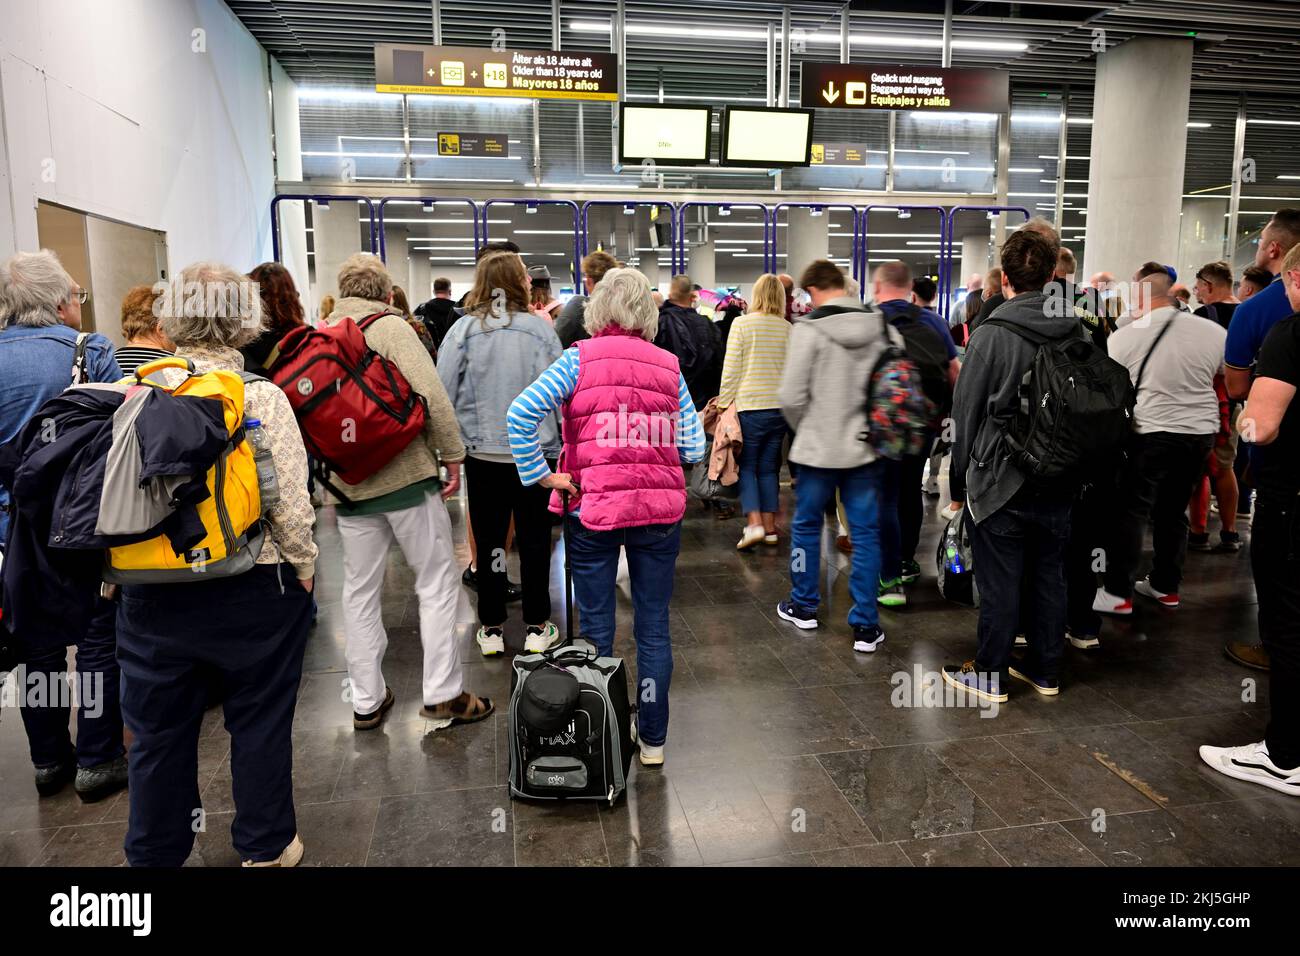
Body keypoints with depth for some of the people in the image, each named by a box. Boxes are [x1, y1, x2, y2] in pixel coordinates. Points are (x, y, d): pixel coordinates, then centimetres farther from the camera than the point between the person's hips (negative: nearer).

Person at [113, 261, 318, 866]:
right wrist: (303, 568, -1)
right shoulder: (262, 397, -14)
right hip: (251, 589, -3)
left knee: (158, 730, 17)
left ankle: (153, 854, 36)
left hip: (151, 589, 3)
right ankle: (265, 848, 31)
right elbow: (290, 500, -17)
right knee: (259, 722, 15)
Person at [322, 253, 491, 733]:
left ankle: (366, 701, 22)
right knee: (437, 585, 5)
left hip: (349, 483, 6)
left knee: (360, 592, 14)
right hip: (407, 475, -6)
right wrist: (452, 455, -10)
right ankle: (443, 695, 9)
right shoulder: (390, 325, -8)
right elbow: (431, 394, -19)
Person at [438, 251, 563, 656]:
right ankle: (536, 629, 20)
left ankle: (491, 630, 20)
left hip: (482, 453, 1)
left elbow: (443, 395, -5)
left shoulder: (463, 329, -6)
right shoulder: (540, 328, -7)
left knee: (489, 540, 11)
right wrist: (564, 443, 6)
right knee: (534, 539, 11)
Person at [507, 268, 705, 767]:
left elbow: (520, 413, -16)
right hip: (660, 508, 2)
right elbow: (693, 449, 2)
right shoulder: (669, 366, 4)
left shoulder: (580, 359, -4)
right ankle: (652, 739, 25)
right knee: (654, 626, 13)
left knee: (596, 628, 11)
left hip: (593, 506, -2)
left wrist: (541, 476, -7)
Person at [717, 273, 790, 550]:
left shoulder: (742, 324, -5)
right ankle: (770, 528, 15)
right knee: (769, 467, 11)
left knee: (747, 466, 6)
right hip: (780, 406, 4)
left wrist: (724, 402, 1)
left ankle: (754, 523, -7)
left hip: (749, 406, -3)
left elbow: (731, 368, -6)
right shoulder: (788, 329, 4)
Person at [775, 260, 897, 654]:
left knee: (806, 526, 15)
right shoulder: (884, 327, 1)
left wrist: (806, 429, 5)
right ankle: (866, 625, 11)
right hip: (866, 449, 3)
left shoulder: (809, 328, -12)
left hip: (818, 449, -3)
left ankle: (803, 606, 29)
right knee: (866, 533, 8)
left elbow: (791, 396, -14)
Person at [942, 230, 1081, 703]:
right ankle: (1044, 670, 27)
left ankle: (990, 674, 15)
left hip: (1000, 478, -5)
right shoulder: (1077, 333, 3)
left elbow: (966, 413, -8)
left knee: (999, 581, 4)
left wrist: (958, 482, 1)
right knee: (1050, 576, 14)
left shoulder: (992, 334, -12)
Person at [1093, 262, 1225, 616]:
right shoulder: (1215, 332, 0)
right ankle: (1166, 586, 27)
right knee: (1173, 511, 16)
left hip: (1149, 432, -4)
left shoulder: (1124, 336, -10)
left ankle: (1118, 592, 6)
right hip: (1201, 432, 4)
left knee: (1131, 510, 4)